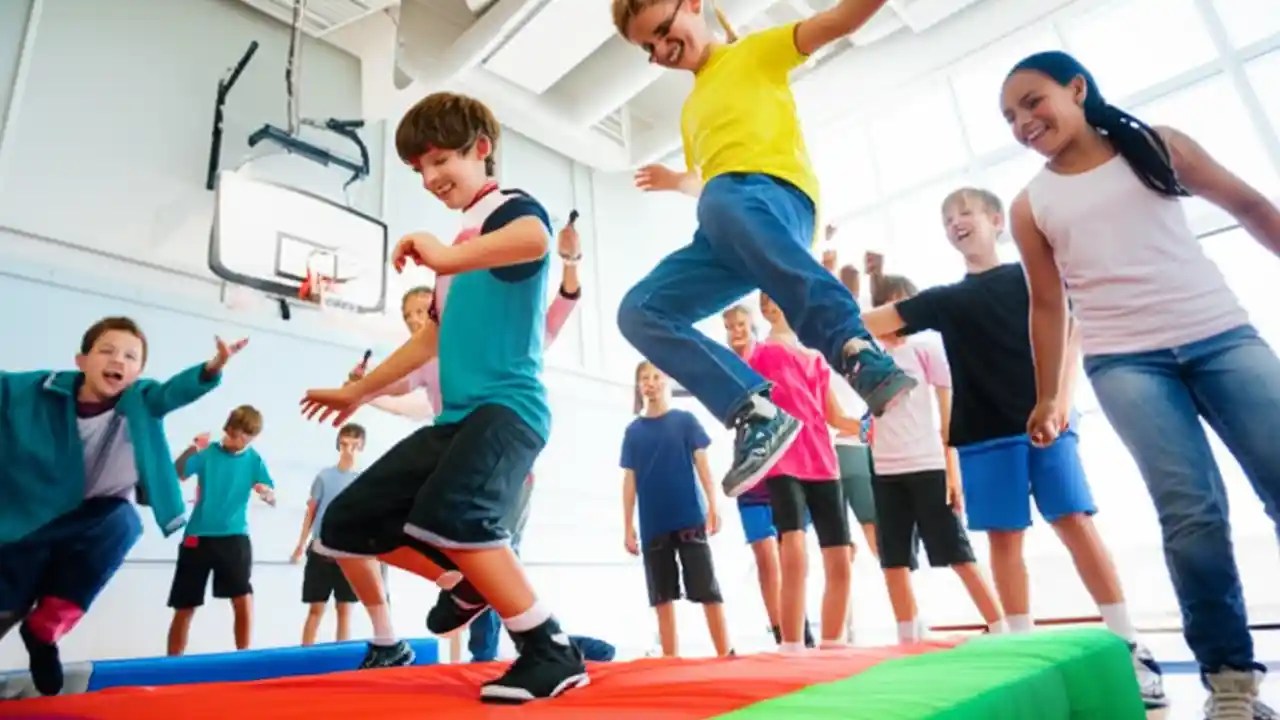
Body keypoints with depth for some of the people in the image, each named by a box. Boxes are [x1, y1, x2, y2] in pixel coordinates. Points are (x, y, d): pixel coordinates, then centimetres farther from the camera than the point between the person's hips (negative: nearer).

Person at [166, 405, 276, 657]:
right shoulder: (207, 452, -1)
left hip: (234, 537, 0)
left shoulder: (254, 460, 0)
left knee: (244, 600, -13)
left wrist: (267, 492, -27)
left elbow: (274, 500, -4)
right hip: (198, 537, 0)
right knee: (184, 608, 8)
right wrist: (191, 450, -29)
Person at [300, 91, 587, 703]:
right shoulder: (463, 241, 24)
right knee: (347, 523, 8)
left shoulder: (511, 208, -2)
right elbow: (431, 338, 32)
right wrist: (358, 391, 38)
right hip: (457, 417, 9)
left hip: (509, 405, -9)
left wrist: (448, 258, -39)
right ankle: (471, 583, 21)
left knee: (447, 512, -34)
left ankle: (553, 652, -16)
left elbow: (537, 239, -31)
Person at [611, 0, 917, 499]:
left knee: (726, 204, -41)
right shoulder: (692, 111, 37)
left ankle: (857, 354, -51)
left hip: (775, 195, -6)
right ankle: (757, 414, -25)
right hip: (726, 236, 7)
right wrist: (678, 182, 41)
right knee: (639, 312, -12)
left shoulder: (757, 52, 20)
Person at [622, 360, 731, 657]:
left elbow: (702, 464, 0)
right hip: (653, 524, 2)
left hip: (689, 517, -2)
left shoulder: (685, 420, 3)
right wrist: (628, 526, 3)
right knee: (662, 595, 7)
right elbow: (630, 479, 7)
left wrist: (713, 506, -9)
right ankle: (671, 658, 15)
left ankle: (725, 653, 9)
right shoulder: (633, 431, 8)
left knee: (707, 587, 1)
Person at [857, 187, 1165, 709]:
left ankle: (1131, 649, 4)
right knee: (1004, 539, 2)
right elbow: (862, 322, 13)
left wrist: (1059, 404, -8)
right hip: (983, 435, 2)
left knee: (1076, 523, -6)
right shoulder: (944, 299, 15)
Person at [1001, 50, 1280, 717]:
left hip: (1222, 334, 2)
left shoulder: (1156, 145, 9)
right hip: (1124, 361, -1)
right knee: (1192, 513, -11)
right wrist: (1048, 396, 7)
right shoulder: (1030, 205, 7)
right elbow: (1047, 305, 9)